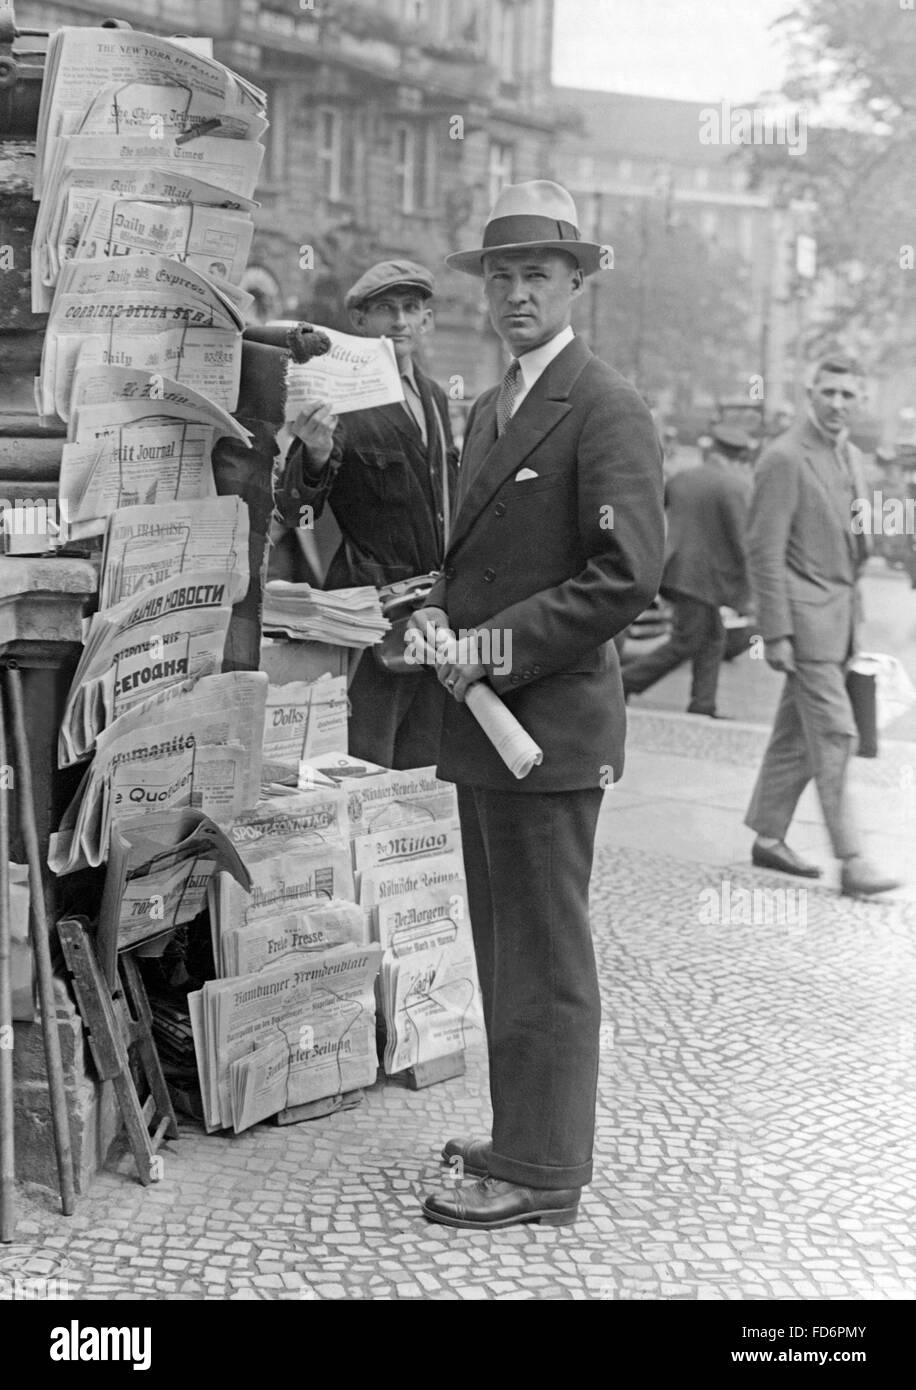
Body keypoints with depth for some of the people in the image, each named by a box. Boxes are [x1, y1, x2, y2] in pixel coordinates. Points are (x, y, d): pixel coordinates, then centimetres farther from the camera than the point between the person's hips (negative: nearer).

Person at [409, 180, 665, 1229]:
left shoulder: (606, 411, -11)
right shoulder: (489, 410, 17)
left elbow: (627, 575, -19)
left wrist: (495, 647, -18)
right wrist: (441, 615, 5)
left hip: (551, 721, -9)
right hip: (486, 721, 9)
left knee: (545, 957, -2)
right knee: (505, 949, 17)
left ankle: (543, 1177, 8)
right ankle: (525, 1135, 30)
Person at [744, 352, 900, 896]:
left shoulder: (853, 458, 14)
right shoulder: (785, 458, -12)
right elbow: (765, 550, -15)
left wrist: (855, 615, 14)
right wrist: (776, 633, -18)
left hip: (840, 611, 8)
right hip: (805, 612, -8)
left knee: (798, 734, 13)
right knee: (834, 735, -9)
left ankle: (769, 839, 22)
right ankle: (851, 861, -6)